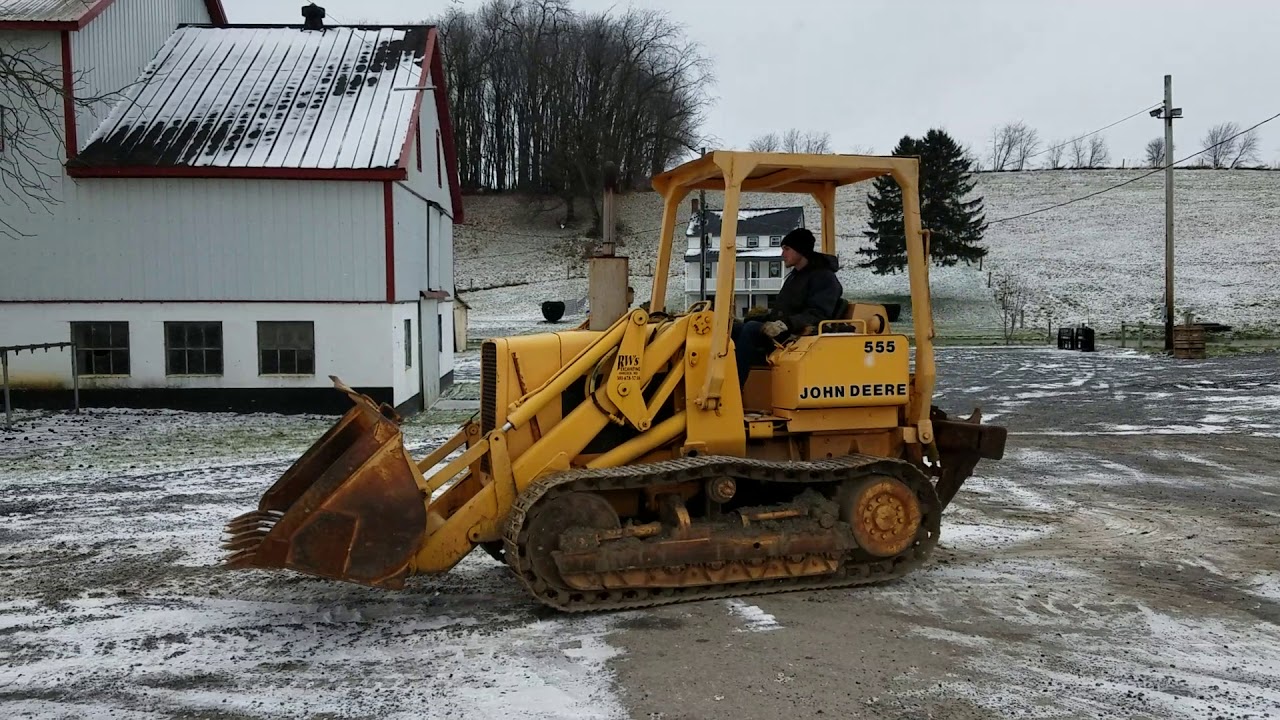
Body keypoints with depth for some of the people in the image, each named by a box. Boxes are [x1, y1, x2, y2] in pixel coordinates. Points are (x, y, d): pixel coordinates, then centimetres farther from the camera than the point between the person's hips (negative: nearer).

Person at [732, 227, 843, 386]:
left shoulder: (824, 277, -4)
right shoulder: (795, 276, 25)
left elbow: (817, 315, -18)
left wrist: (786, 324, -32)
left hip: (795, 338, -9)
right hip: (777, 333, 9)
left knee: (751, 328, -32)